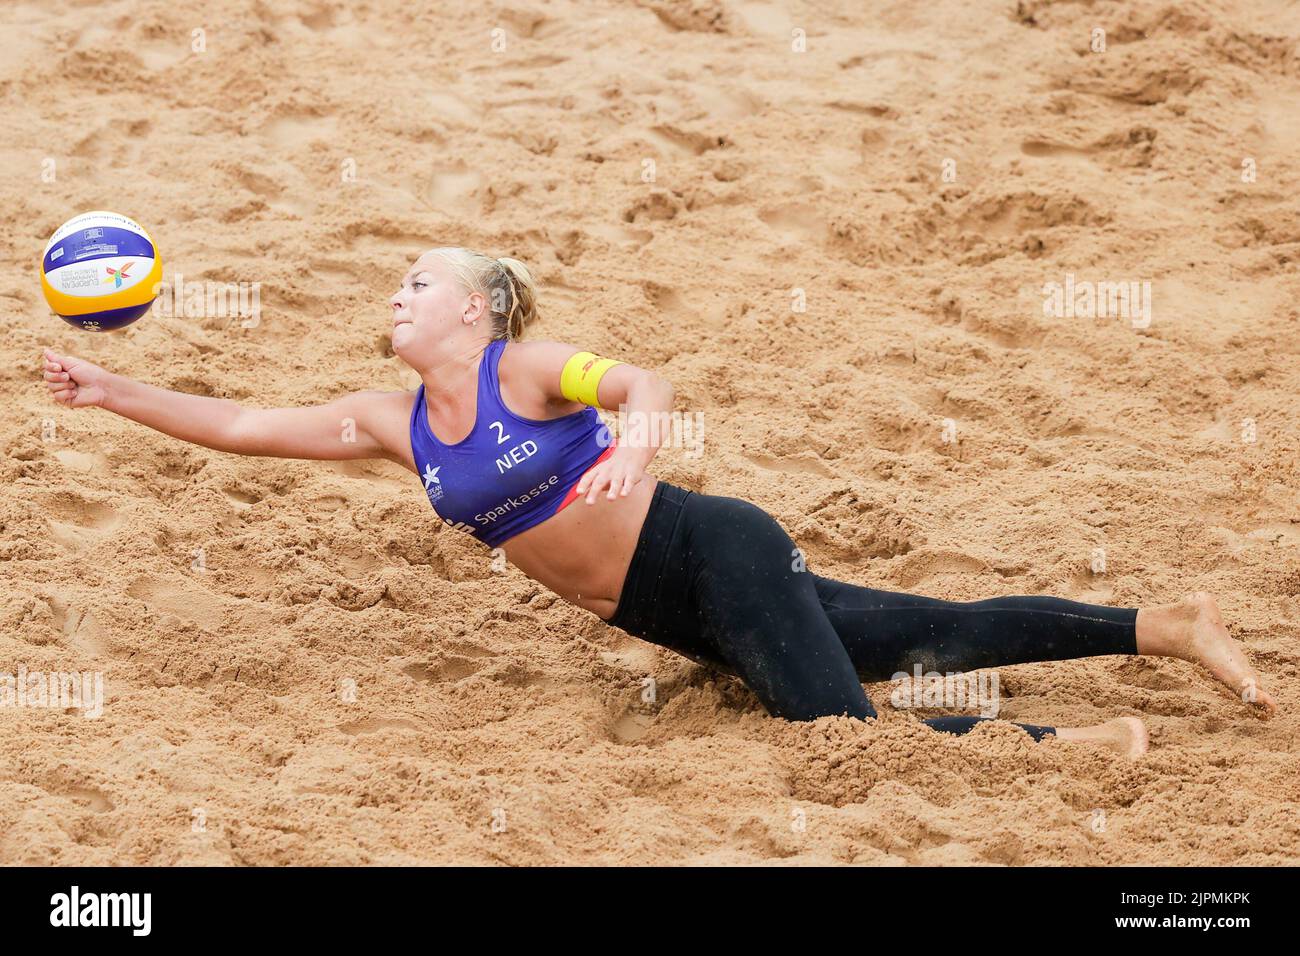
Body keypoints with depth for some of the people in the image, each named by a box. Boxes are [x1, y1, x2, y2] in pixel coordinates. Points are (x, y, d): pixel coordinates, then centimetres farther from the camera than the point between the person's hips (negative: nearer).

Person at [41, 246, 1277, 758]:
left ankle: (1078, 743, -12)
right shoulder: (389, 422, 7)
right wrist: (105, 390, 1)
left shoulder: (525, 368, -13)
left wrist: (636, 434, -52)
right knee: (939, 636, 9)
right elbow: (237, 426, 6)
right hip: (661, 608, 6)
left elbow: (645, 382, -30)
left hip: (713, 553, -6)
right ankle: (1164, 624, 14)